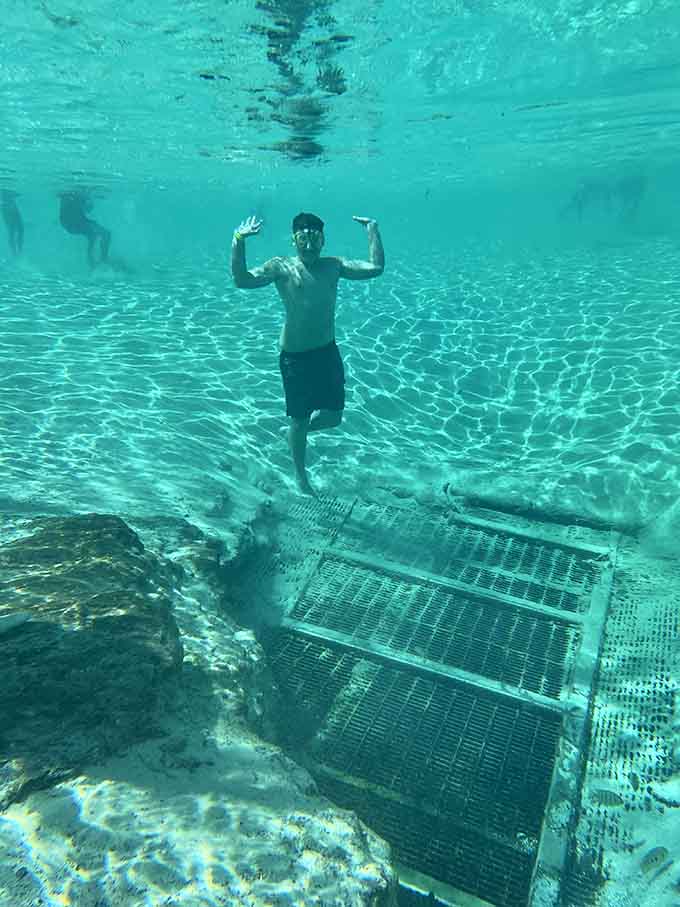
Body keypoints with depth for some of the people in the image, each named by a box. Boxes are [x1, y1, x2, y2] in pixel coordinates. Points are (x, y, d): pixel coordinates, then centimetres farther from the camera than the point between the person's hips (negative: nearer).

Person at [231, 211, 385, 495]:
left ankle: (299, 430, 45)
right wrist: (238, 241, -32)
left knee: (333, 416, 10)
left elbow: (376, 268, -3)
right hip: (295, 355, -4)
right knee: (299, 420, 7)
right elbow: (242, 280, -21)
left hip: (327, 351, 4)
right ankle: (301, 478, 30)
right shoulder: (281, 267, -7)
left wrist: (373, 230, -4)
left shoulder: (334, 266, 3)